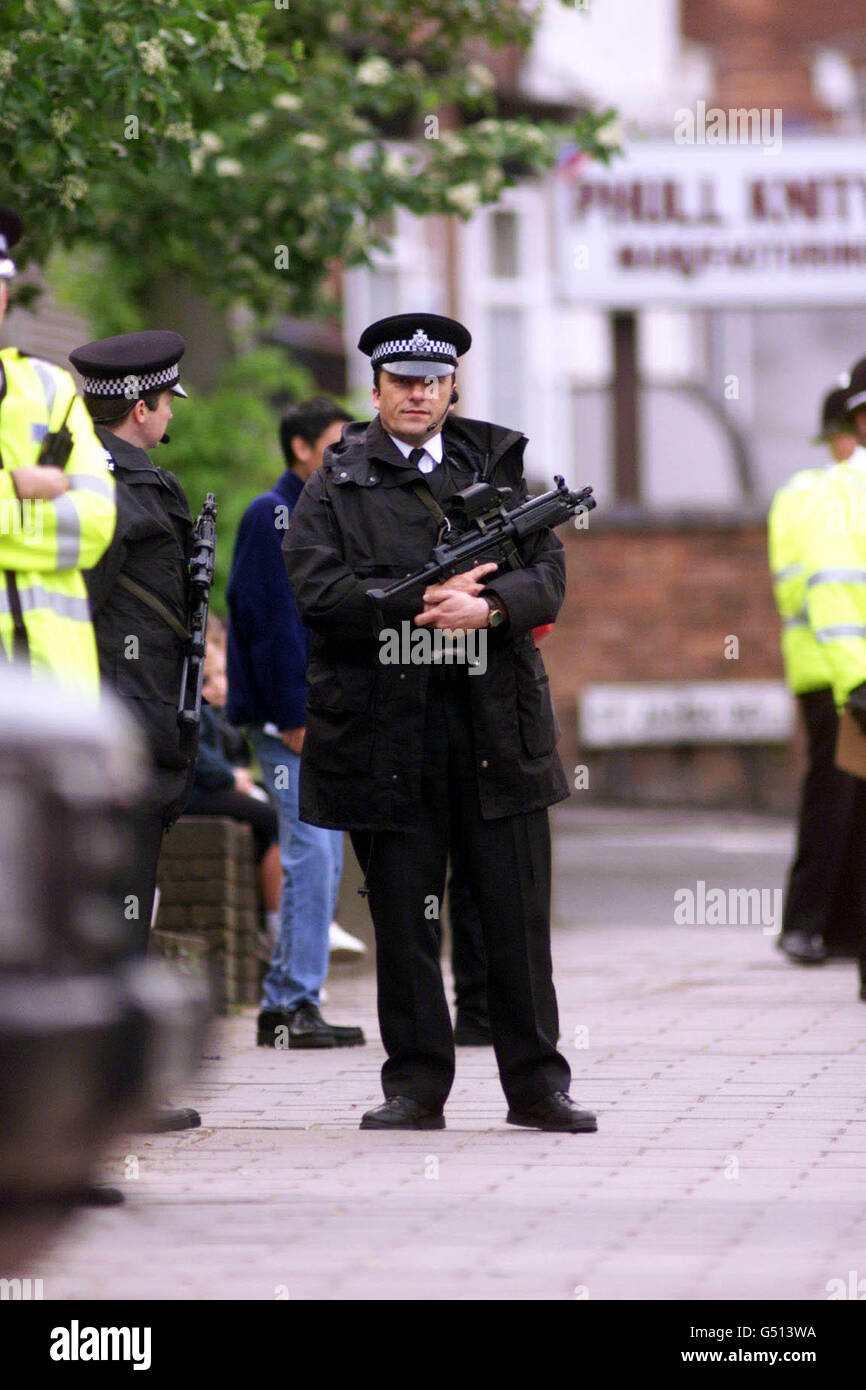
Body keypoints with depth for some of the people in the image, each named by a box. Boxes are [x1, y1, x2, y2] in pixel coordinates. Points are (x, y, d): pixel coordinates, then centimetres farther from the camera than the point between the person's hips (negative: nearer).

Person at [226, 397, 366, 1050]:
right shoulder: (271, 515, -9)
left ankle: (292, 1003, 11)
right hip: (290, 718, -9)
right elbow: (269, 620, -15)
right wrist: (294, 715, -19)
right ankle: (291, 1004, -11)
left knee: (322, 859, 8)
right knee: (311, 854, -13)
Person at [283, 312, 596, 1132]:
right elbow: (316, 590, -7)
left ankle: (535, 1084, 10)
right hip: (384, 728, -1)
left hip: (497, 722, 1)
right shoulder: (337, 486, 7)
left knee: (517, 916, 2)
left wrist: (488, 606, -17)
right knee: (403, 919, 4)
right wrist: (421, 604, -16)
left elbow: (548, 577, 4)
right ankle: (415, 1086, 12)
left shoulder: (498, 470, 13)